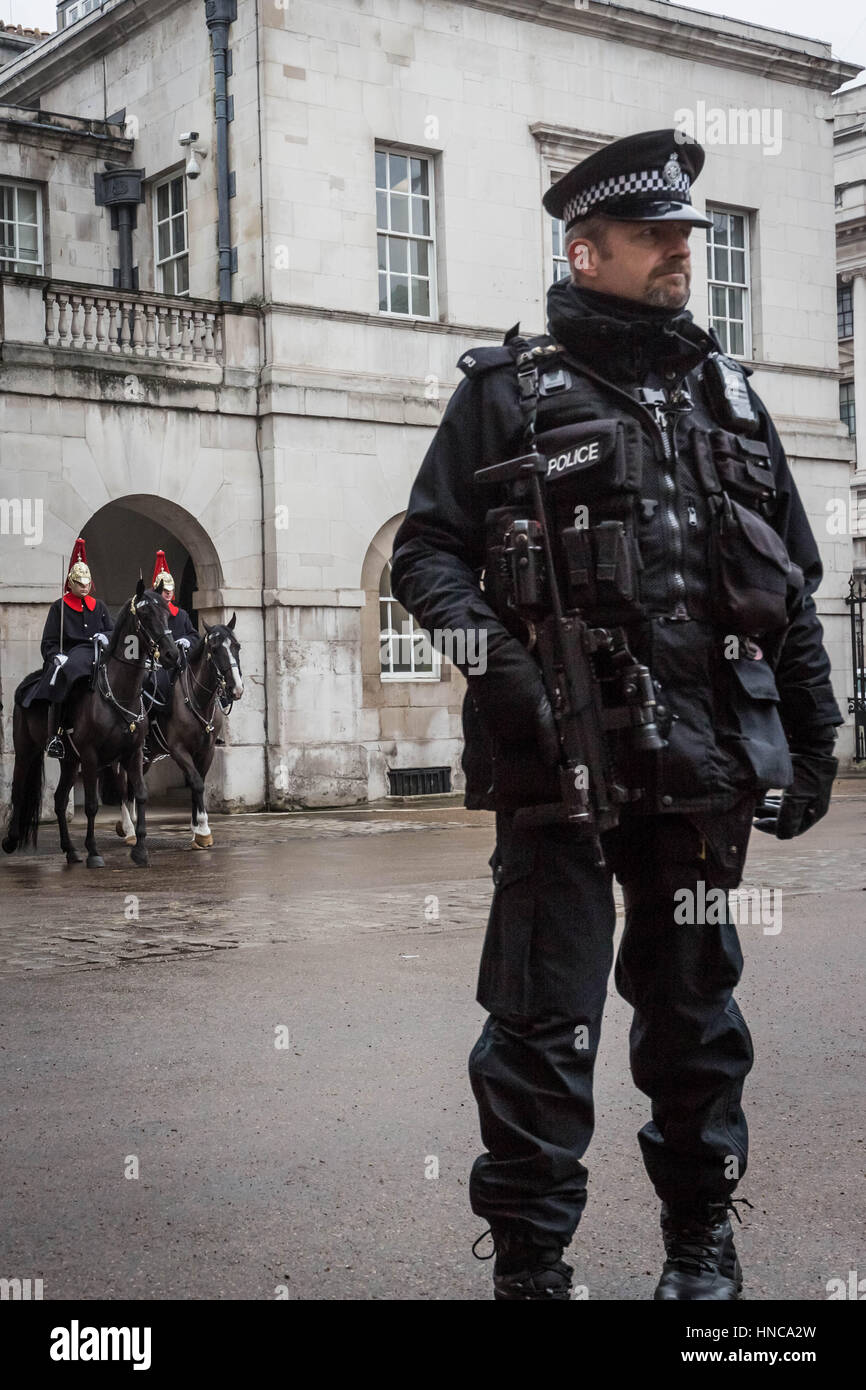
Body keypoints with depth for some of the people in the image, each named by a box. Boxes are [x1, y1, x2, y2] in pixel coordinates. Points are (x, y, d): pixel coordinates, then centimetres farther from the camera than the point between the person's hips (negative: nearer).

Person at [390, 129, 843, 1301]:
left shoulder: (724, 388, 16)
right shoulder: (509, 388, 3)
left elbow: (795, 577, 17)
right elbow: (427, 550, -2)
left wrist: (815, 734, 13)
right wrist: (501, 666, -18)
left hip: (707, 764, 4)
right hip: (563, 758, -4)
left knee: (695, 1008, 15)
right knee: (545, 1020, 0)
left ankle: (703, 1242, 31)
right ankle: (529, 1261, 13)